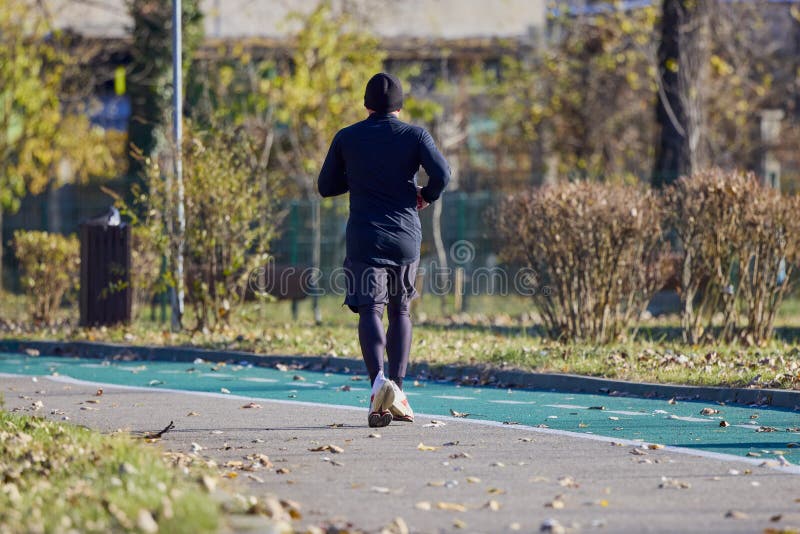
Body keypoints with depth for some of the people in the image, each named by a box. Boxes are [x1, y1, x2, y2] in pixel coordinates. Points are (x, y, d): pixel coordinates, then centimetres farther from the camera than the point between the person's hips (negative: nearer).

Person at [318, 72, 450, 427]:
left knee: (370, 311, -8)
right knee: (400, 311, 15)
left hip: (364, 237, -1)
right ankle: (397, 391, 10)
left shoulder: (346, 138, 5)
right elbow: (442, 174, -12)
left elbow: (326, 186, 11)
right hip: (406, 237, 1)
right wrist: (427, 196, 8)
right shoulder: (415, 136, 2)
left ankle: (378, 379, -33)